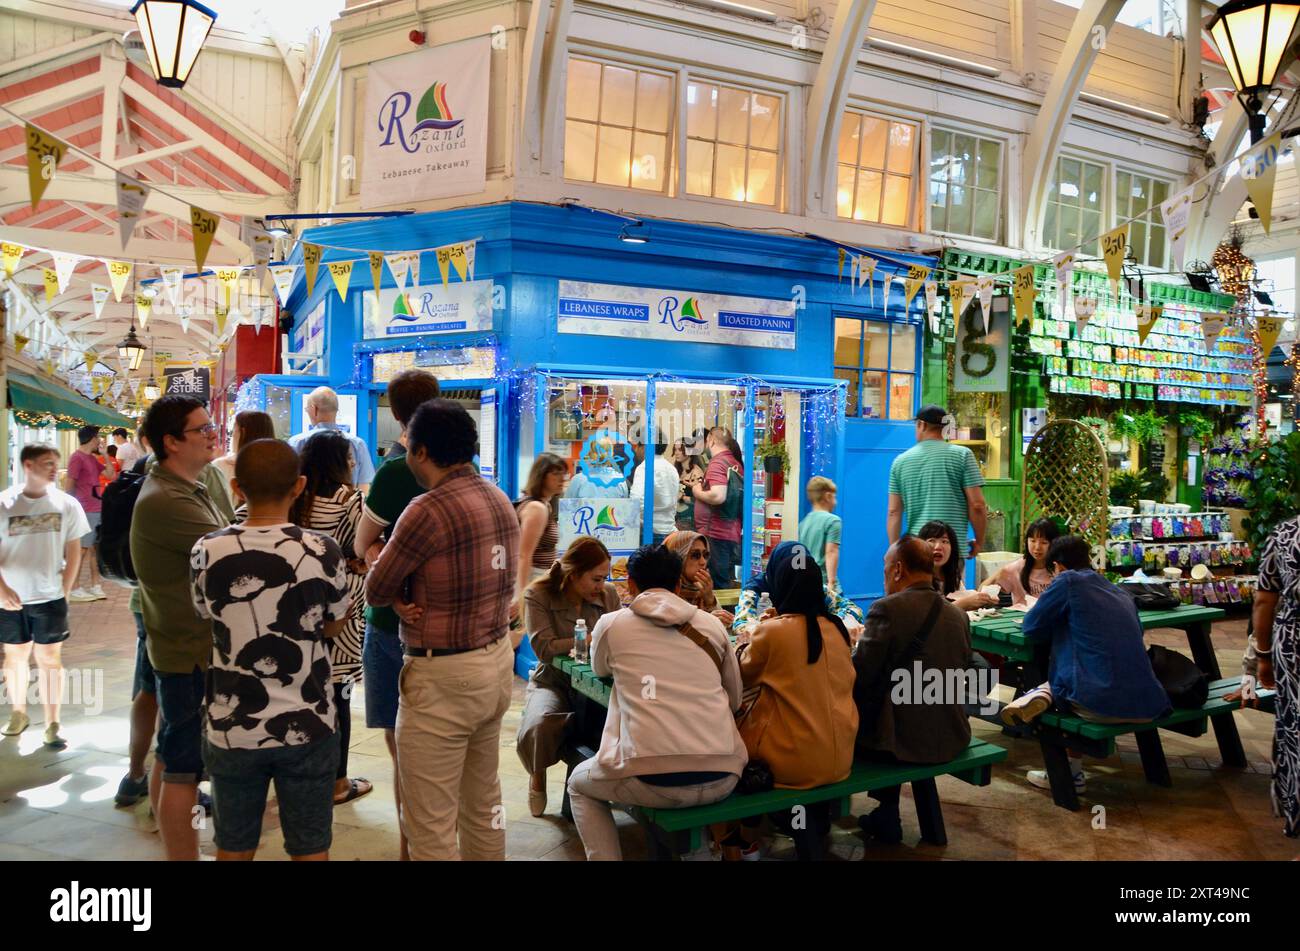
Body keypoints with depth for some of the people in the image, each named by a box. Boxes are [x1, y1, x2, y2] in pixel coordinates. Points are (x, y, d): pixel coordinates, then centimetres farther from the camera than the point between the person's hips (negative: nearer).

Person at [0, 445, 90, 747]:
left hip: (50, 598, 0)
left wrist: (65, 590, -1)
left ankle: (52, 725, 9)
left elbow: (73, 552, 3)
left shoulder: (66, 504, -3)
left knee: (50, 658, 3)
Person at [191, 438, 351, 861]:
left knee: (233, 847, 18)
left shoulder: (207, 552, -9)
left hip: (231, 728, 1)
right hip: (307, 727, -1)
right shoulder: (323, 551, -12)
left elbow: (208, 616, 7)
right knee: (309, 847, 12)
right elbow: (334, 626, 1)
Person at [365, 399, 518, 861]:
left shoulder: (428, 510, -20)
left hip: (443, 676, -8)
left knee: (430, 824, 5)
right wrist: (413, 595, -5)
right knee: (484, 803, 21)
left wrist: (400, 596, 10)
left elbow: (375, 591, -10)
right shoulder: (500, 499, 6)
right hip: (497, 660, 9)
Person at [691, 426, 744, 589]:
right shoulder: (736, 463, 14)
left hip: (715, 534, -9)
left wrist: (698, 492, -7)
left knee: (716, 586, -5)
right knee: (727, 582, 14)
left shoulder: (717, 462, -12)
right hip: (733, 534, 9)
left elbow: (718, 496, -25)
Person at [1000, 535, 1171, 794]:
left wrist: (1059, 624, 26)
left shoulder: (1068, 581, 1)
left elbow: (1031, 630, 5)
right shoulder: (1122, 595, 19)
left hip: (1102, 703, -5)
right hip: (1147, 706, 5)